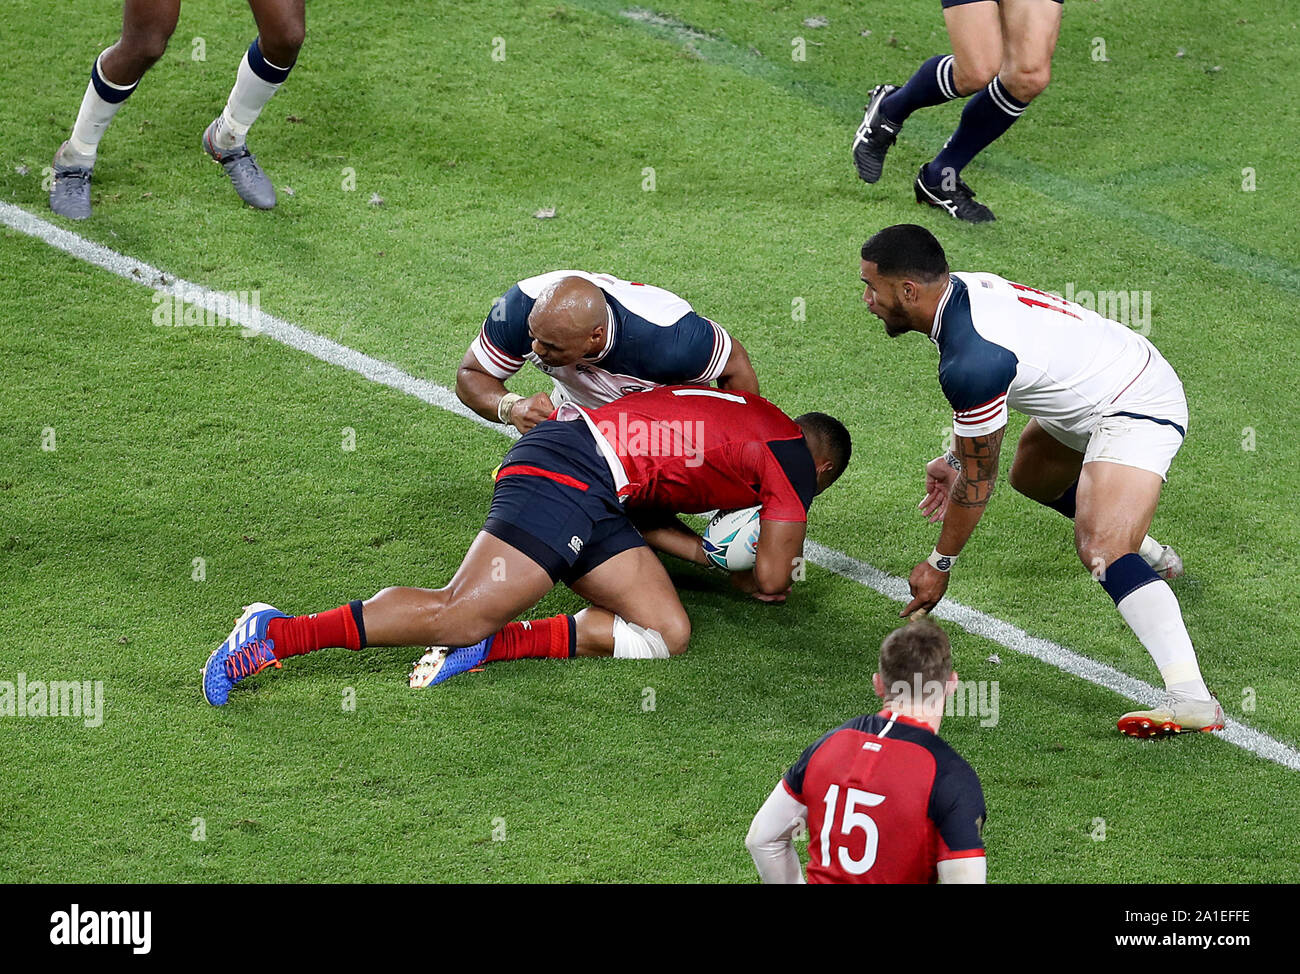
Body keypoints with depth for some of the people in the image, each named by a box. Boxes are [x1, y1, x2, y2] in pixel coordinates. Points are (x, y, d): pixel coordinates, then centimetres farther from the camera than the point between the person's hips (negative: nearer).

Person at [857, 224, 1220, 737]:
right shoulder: (965, 287, -2)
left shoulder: (969, 363, -30)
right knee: (1032, 475, 33)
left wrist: (939, 565, -4)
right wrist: (954, 457, 22)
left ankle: (1191, 698, -42)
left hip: (1137, 410, -11)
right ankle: (1143, 550, 58)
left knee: (1099, 550, -28)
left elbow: (977, 480, -16)